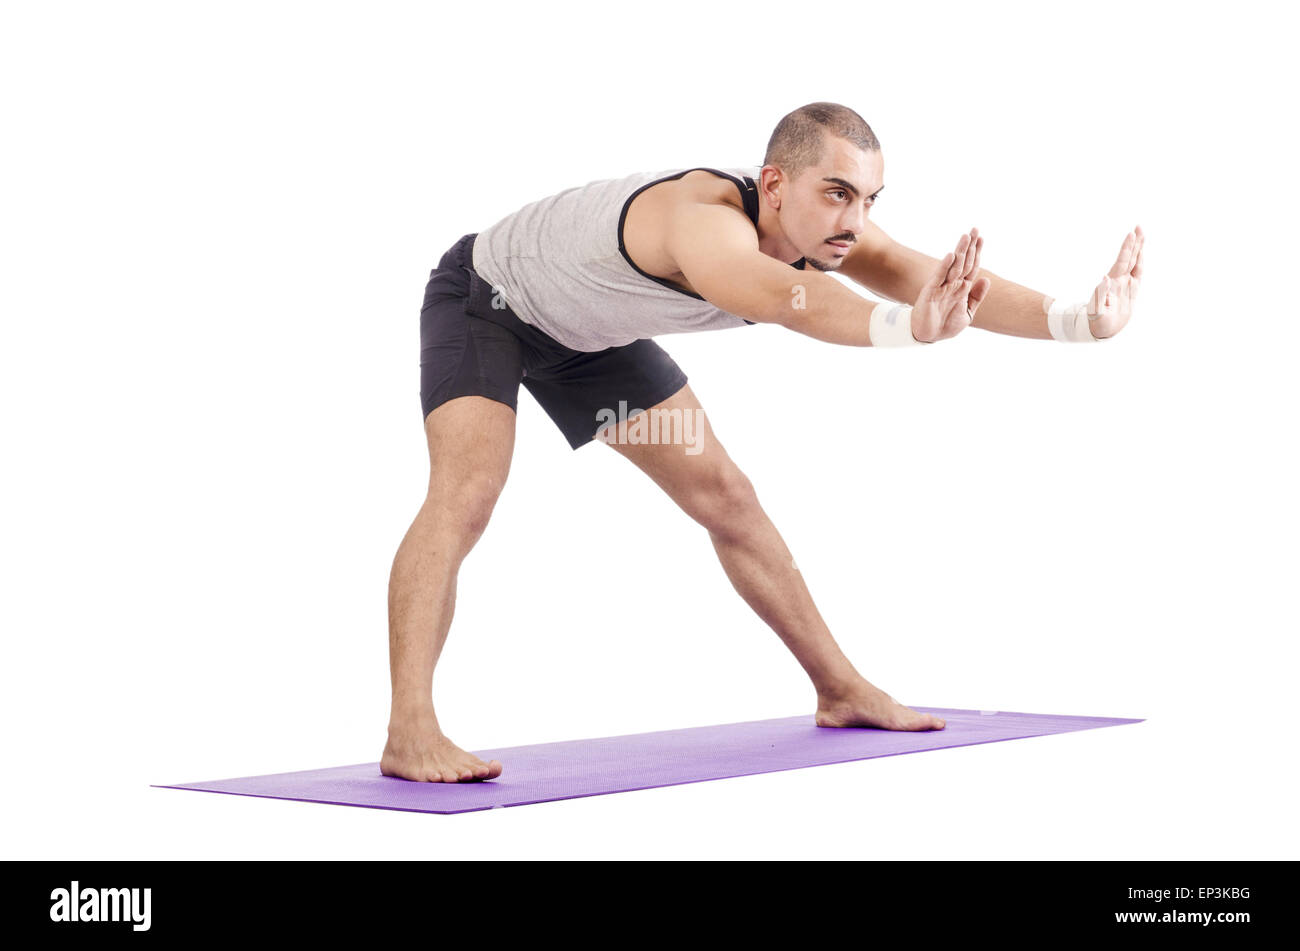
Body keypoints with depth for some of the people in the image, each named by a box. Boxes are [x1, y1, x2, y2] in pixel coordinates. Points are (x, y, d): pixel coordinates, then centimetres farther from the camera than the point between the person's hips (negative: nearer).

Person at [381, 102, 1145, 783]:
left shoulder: (824, 224, -20)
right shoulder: (707, 221, -45)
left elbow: (924, 276, -31)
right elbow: (785, 300, -66)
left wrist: (1076, 319, -44)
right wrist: (906, 327, -84)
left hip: (586, 332, 8)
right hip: (486, 297, -7)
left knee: (726, 499, 8)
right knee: (468, 494, -29)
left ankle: (843, 691, 18)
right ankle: (410, 732, -31)